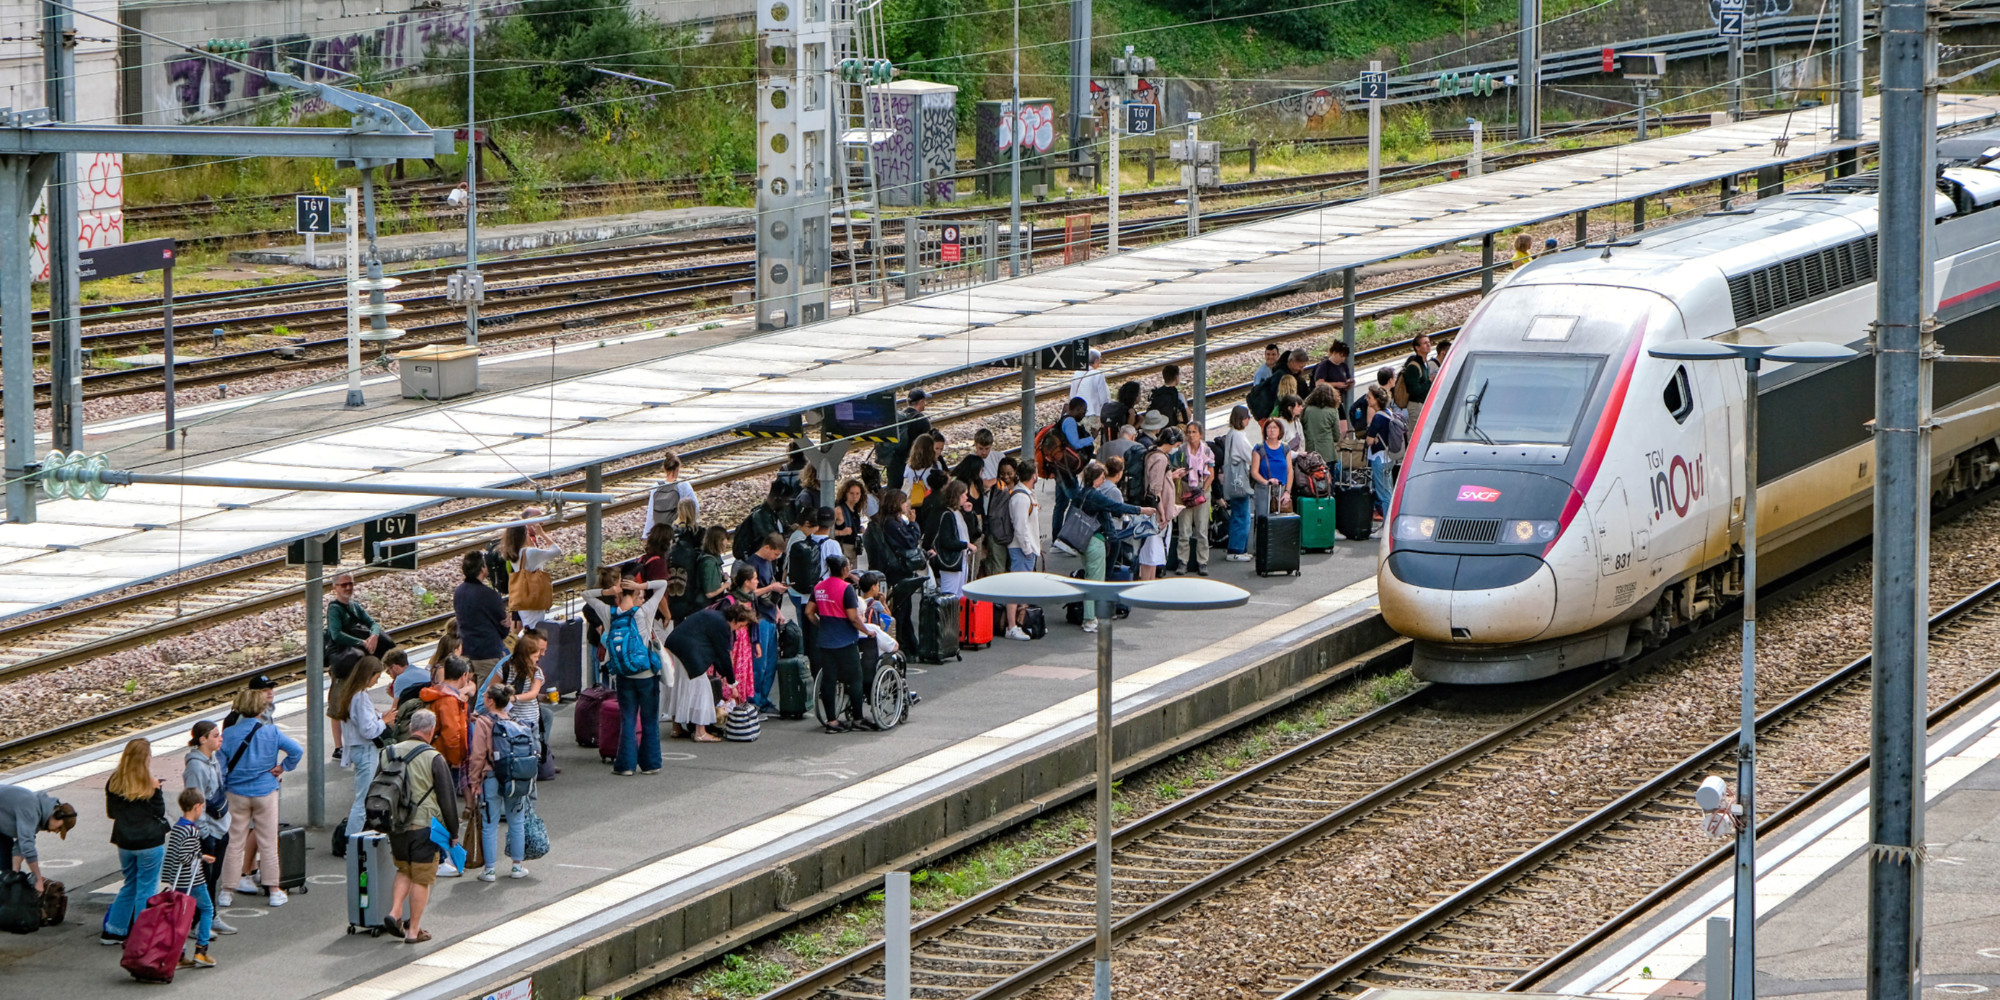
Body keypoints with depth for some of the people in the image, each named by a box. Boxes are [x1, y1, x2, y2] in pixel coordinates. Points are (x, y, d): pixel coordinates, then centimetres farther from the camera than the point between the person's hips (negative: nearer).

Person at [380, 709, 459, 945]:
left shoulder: (392, 753, 4)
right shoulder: (433, 758, -11)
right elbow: (448, 798, -8)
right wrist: (453, 832, 2)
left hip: (396, 827, 5)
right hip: (424, 826, -5)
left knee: (404, 871, 22)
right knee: (422, 878, 4)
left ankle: (394, 914, 3)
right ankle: (414, 930, 6)